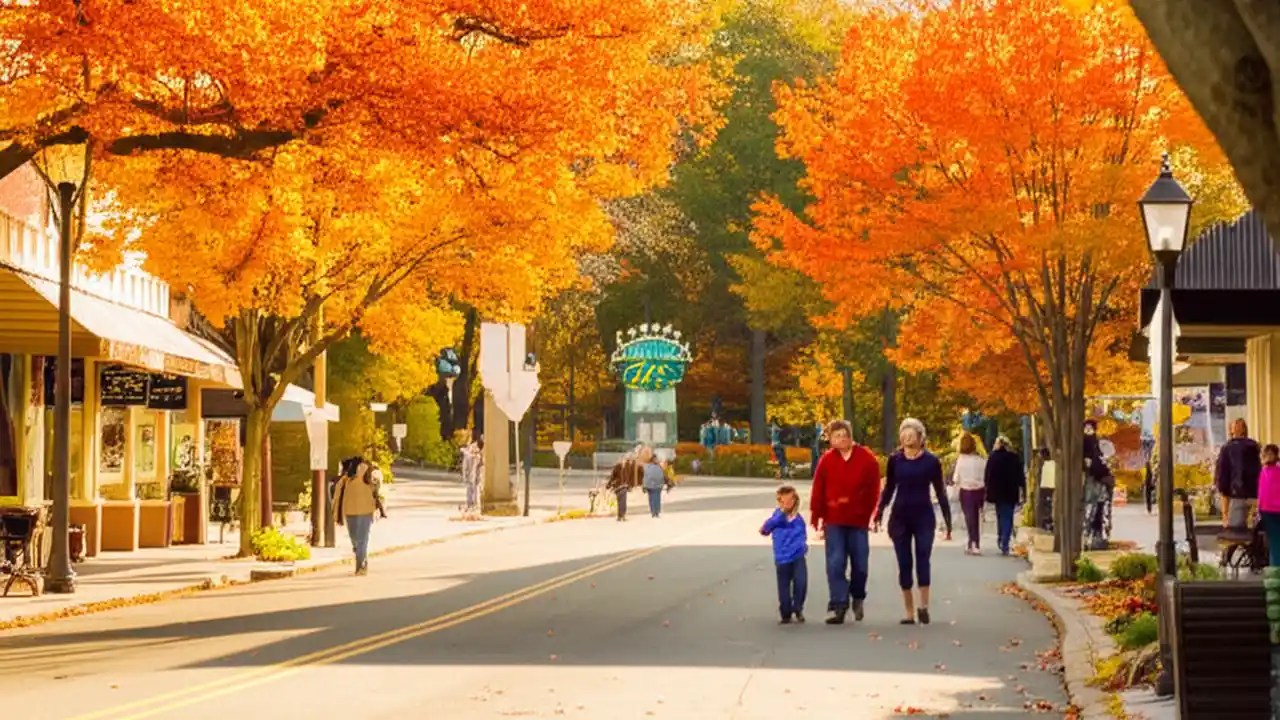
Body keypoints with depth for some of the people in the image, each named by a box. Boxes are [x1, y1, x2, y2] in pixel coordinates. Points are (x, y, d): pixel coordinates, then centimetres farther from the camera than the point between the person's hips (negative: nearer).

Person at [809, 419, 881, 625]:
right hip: (833, 521, 0)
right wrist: (816, 518, -3)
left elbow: (873, 489, -1)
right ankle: (838, 605, -4)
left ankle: (857, 598, 32)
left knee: (860, 564, 8)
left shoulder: (867, 459, -4)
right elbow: (818, 490, -2)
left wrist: (869, 513, -3)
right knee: (835, 564, -6)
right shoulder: (827, 460, -3)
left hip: (858, 521, 1)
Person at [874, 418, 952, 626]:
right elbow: (889, 489, 10)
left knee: (923, 560, -14)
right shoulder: (895, 460, 1)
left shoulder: (931, 461, -3)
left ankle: (923, 606, -6)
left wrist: (948, 521, 1)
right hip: (900, 517, 2)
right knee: (904, 564, 4)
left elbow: (940, 492, 2)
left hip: (924, 517, -2)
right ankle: (909, 611, 9)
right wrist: (879, 514, 4)